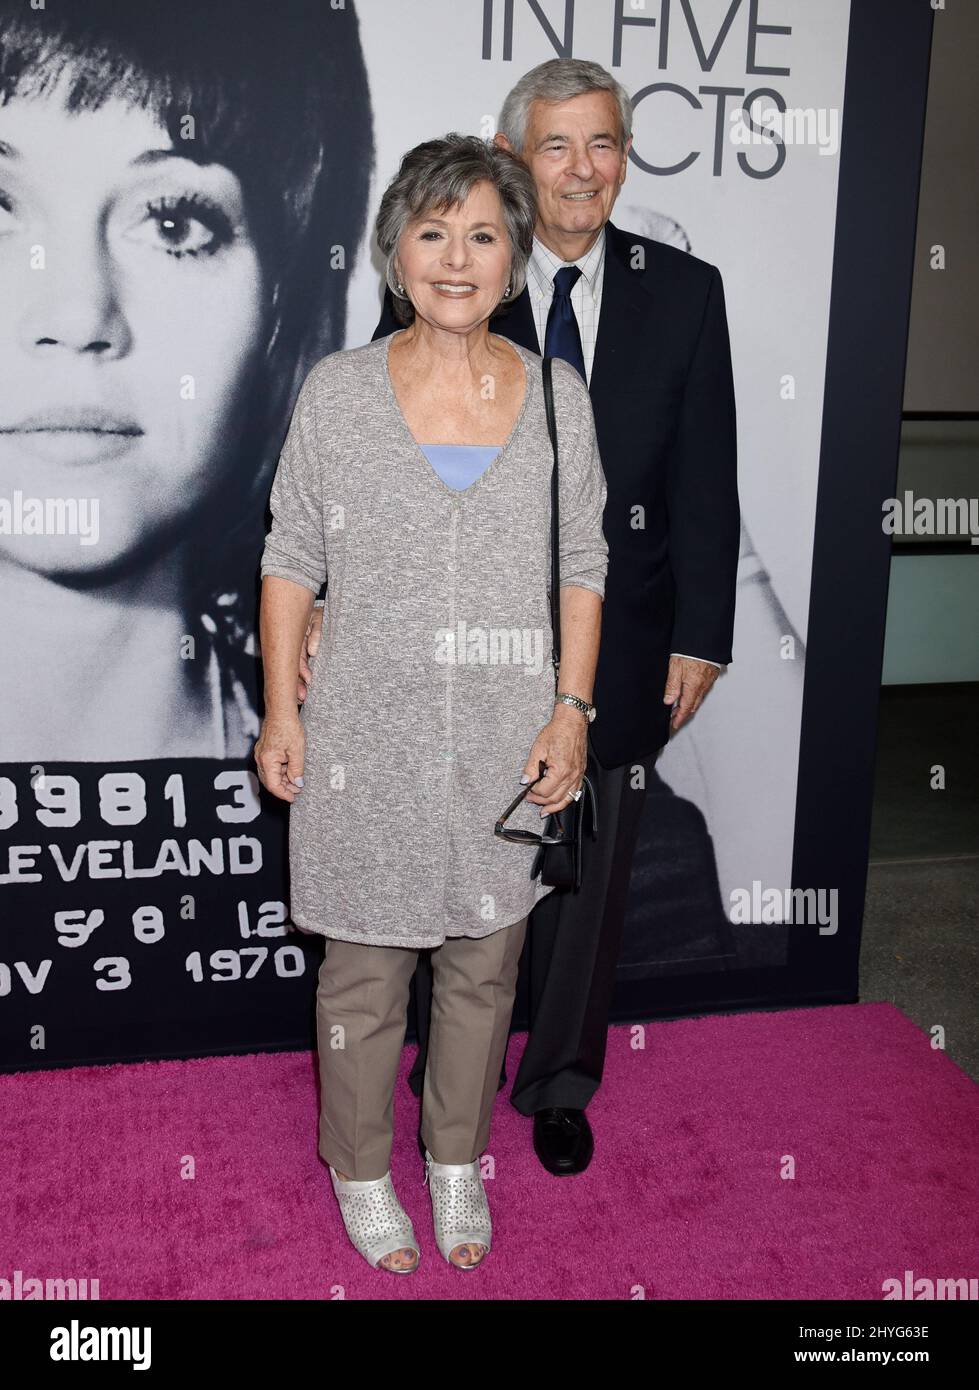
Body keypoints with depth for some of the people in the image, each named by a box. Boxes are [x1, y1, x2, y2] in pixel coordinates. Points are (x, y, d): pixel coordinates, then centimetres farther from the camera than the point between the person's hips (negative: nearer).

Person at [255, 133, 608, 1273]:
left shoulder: (556, 395, 1)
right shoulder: (338, 390, -3)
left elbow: (581, 567, 4)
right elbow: (291, 560, 1)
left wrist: (570, 711, -3)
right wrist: (280, 710, -2)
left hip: (507, 742, 2)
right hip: (368, 740, -1)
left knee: (483, 965, 15)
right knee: (364, 969, 11)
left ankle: (458, 1159, 38)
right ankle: (360, 1168, 35)